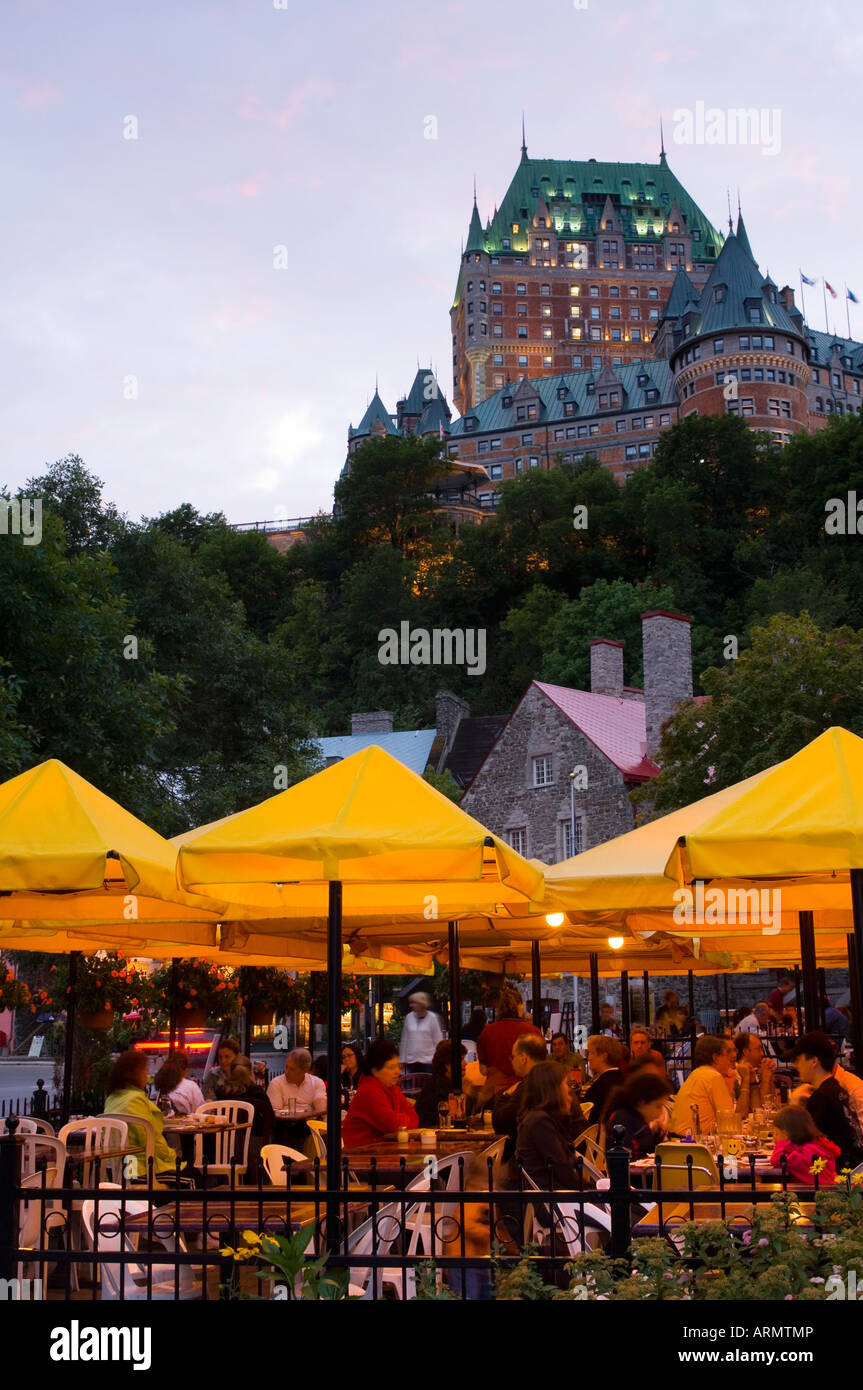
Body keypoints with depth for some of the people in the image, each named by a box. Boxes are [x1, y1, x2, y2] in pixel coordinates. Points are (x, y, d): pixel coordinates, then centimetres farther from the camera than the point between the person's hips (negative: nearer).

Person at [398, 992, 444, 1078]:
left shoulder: (432, 1018, -2)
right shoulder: (409, 1017, 6)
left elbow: (438, 1041, 1)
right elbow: (404, 1040, 11)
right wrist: (402, 1059, 10)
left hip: (428, 1061, -3)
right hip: (411, 1060, 3)